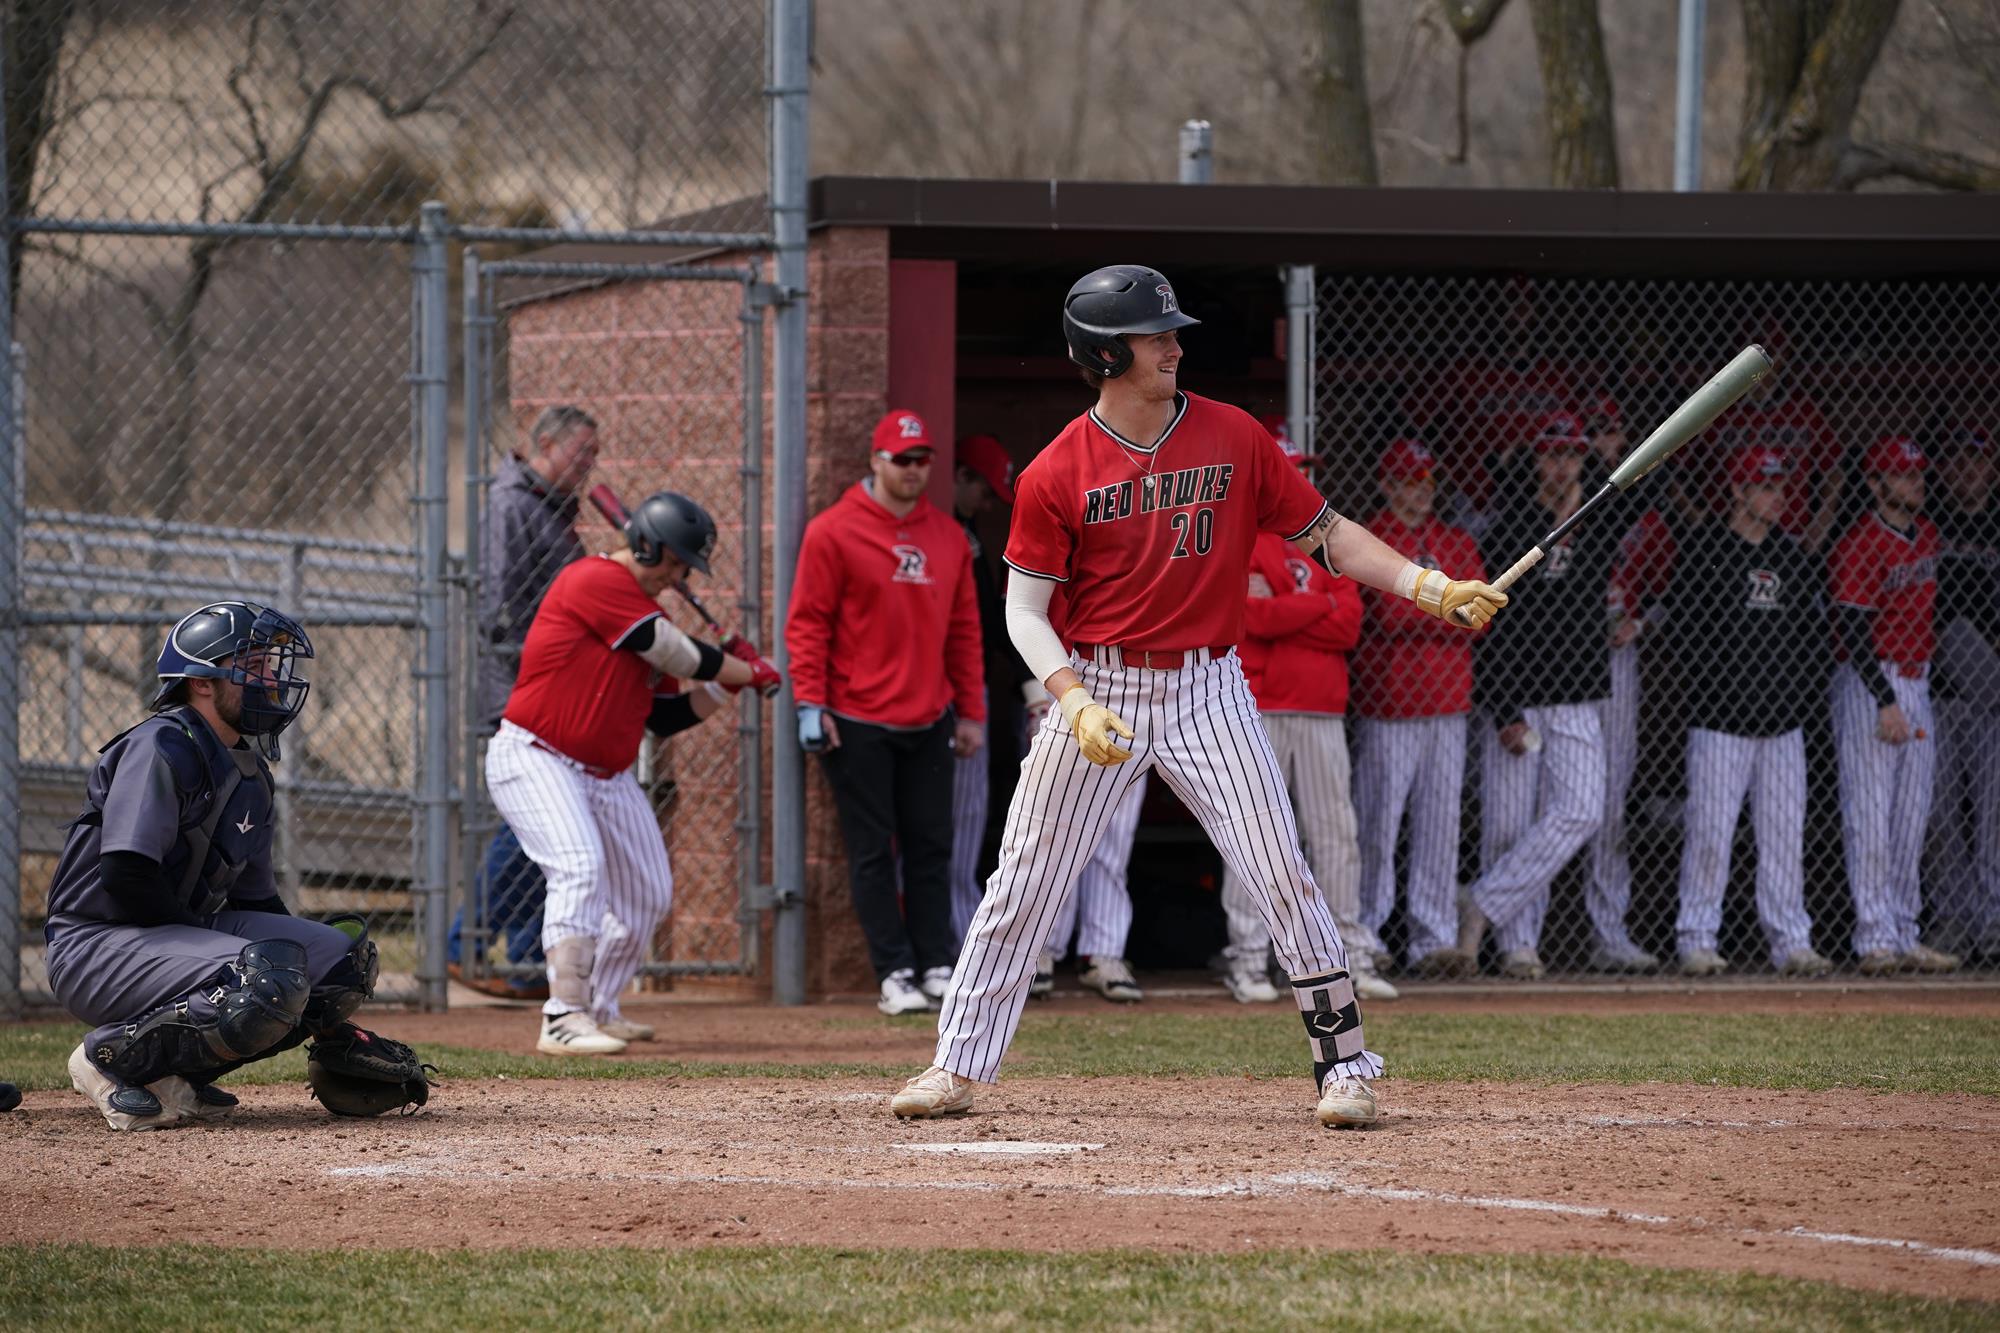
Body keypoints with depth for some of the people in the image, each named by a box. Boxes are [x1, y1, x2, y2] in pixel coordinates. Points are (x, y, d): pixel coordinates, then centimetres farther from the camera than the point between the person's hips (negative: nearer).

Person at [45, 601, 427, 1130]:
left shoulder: (252, 774, 15)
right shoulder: (161, 748, -14)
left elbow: (257, 901, 18)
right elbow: (126, 877, -23)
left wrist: (330, 1025, 12)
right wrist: (205, 939, -15)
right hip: (98, 943, -10)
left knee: (347, 956, 5)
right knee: (269, 984, -31)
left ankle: (179, 1068, 3)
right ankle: (112, 1058, -13)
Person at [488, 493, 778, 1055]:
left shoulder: (649, 613, 13)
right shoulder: (597, 581, -15)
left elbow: (666, 716, 15)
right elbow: (676, 654, -16)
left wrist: (725, 682, 3)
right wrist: (746, 671, -1)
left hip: (608, 773, 10)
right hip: (535, 759, -10)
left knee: (649, 897, 13)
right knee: (581, 867, -28)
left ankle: (598, 1010, 30)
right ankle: (564, 1019, -34)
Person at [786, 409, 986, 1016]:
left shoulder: (948, 537, 11)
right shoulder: (833, 533, -4)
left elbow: (963, 628, 15)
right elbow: (807, 624, -5)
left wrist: (970, 711, 12)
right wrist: (810, 702, -13)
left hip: (929, 723, 5)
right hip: (856, 723, -5)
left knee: (932, 847, 5)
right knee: (873, 852, -2)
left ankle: (937, 968, 9)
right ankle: (894, 975, 1)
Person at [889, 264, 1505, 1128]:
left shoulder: (1234, 439, -1)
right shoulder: (1057, 474, -6)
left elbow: (1324, 532, 5)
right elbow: (1024, 609, -4)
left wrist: (1430, 588, -8)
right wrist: (1076, 704, -19)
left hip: (1205, 691, 1)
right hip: (1097, 688, 0)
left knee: (1282, 876, -7)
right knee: (1023, 884, 2)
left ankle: (1344, 1064, 3)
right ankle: (957, 1069, 11)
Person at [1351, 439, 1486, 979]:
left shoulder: (1457, 544, 15)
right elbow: (1389, 613, -13)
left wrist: (1420, 611, -8)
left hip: (1447, 698, 5)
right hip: (1390, 701, -5)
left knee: (1441, 822, 4)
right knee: (1379, 819, -6)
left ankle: (1434, 940, 5)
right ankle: (1363, 936, 1)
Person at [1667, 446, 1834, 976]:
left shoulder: (1796, 557, 13)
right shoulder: (1704, 552, -2)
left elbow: (1816, 631, 17)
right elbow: (1682, 632, -5)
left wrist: (1806, 690, 5)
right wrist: (1706, 691, -10)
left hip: (1783, 723, 5)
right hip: (1721, 721, -5)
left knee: (1785, 833, 4)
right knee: (1710, 831, -5)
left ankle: (1791, 942, 7)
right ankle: (1697, 941, 2)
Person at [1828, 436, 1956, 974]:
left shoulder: (1926, 534, 12)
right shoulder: (1860, 544, -14)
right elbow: (1854, 628, -19)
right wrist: (1885, 703, -25)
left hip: (1917, 683, 8)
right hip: (1870, 686, -8)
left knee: (1910, 821, 9)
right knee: (1870, 818, -8)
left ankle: (1904, 937, 13)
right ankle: (1876, 940, -8)